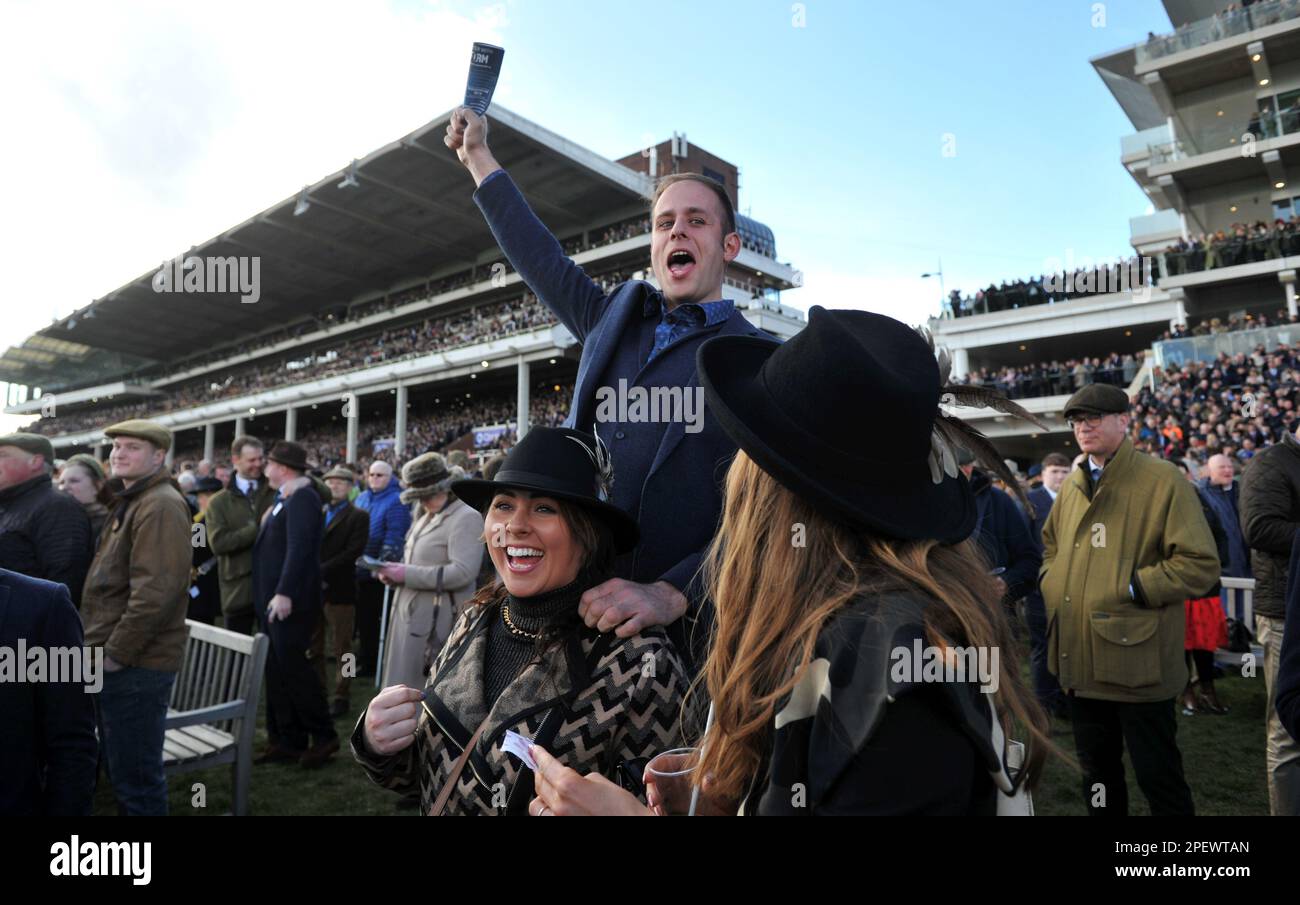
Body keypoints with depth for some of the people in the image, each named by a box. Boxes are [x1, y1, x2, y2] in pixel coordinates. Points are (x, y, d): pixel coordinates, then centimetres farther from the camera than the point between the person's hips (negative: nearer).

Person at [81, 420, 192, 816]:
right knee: (120, 767, 20)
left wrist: (116, 652, -19)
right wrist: (105, 646, 16)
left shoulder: (160, 505, -17)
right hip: (116, 658, 10)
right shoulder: (130, 501, 17)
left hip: (135, 662, -10)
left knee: (135, 775, 1)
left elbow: (155, 591, -25)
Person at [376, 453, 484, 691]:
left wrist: (407, 574, -20)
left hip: (436, 622, -9)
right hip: (409, 615, 9)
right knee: (403, 690, 15)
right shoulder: (426, 517, 16)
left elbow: (463, 572, -24)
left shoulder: (467, 518, -14)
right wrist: (395, 573, 2)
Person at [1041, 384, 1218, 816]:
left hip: (1136, 663, -6)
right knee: (1097, 771, 21)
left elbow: (1200, 565, -15)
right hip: (1079, 662, 7)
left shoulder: (1163, 481, -10)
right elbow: (1050, 543, 27)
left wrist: (1130, 588, -19)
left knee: (1158, 777, 8)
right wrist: (1051, 582, 10)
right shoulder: (1072, 486, 11)